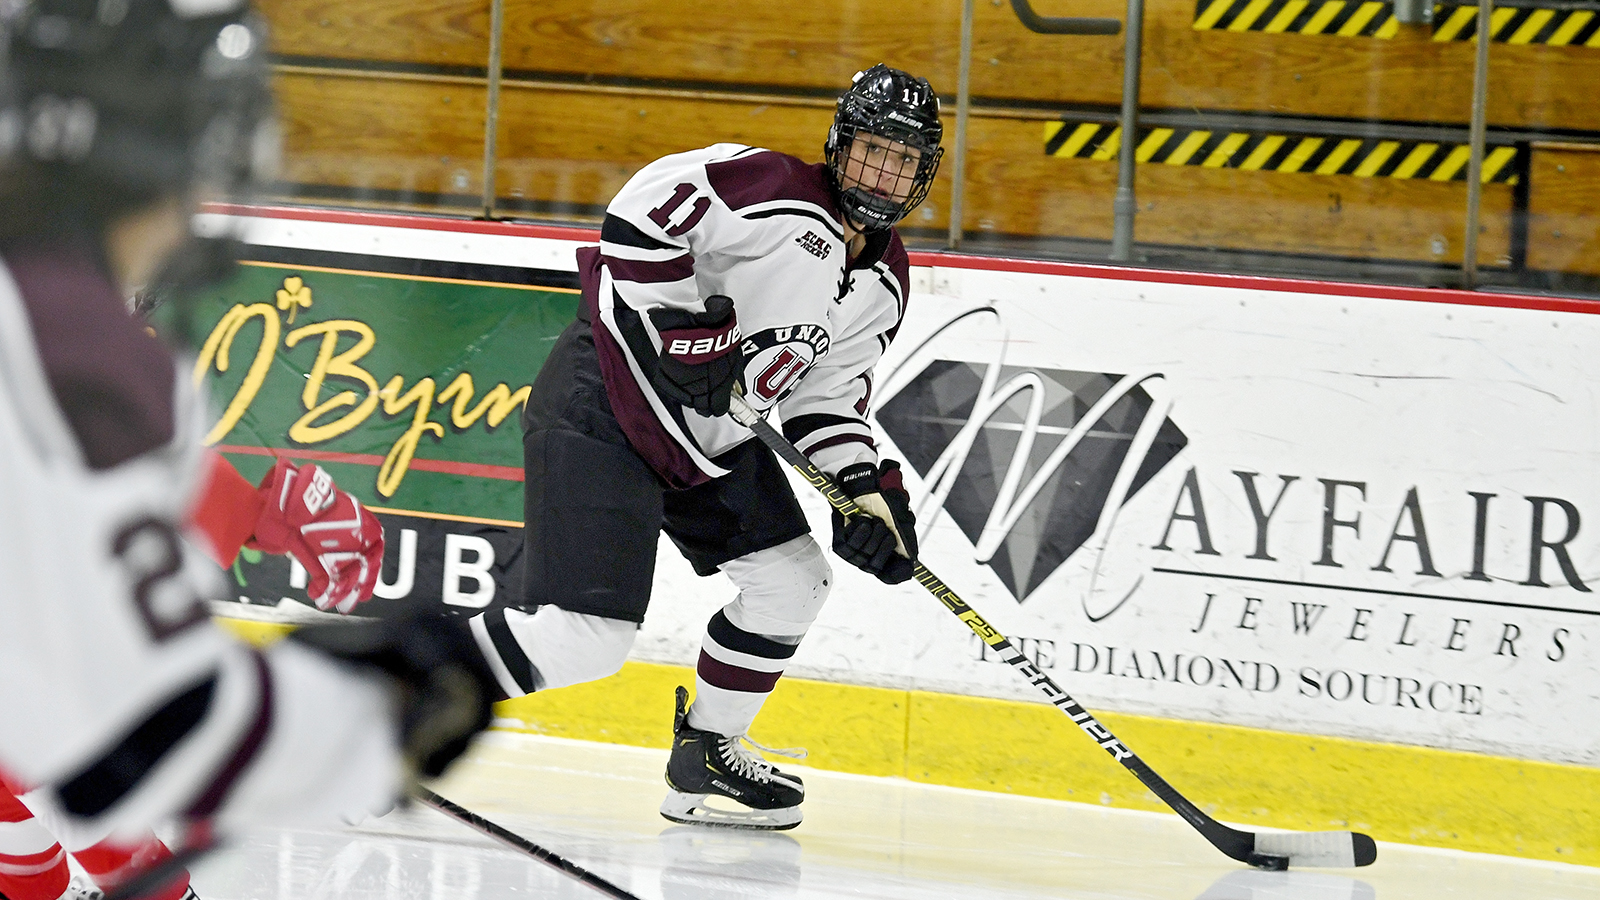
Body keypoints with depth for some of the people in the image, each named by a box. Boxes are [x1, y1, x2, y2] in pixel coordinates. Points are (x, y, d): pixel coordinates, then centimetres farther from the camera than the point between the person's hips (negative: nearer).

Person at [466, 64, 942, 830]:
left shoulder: (883, 282, 10)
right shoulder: (773, 192, -17)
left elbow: (827, 396, 13)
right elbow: (641, 211, -24)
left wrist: (869, 494, -2)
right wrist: (682, 324, -26)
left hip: (705, 436, 10)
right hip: (601, 412, -10)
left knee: (793, 579, 8)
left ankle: (704, 755, 23)